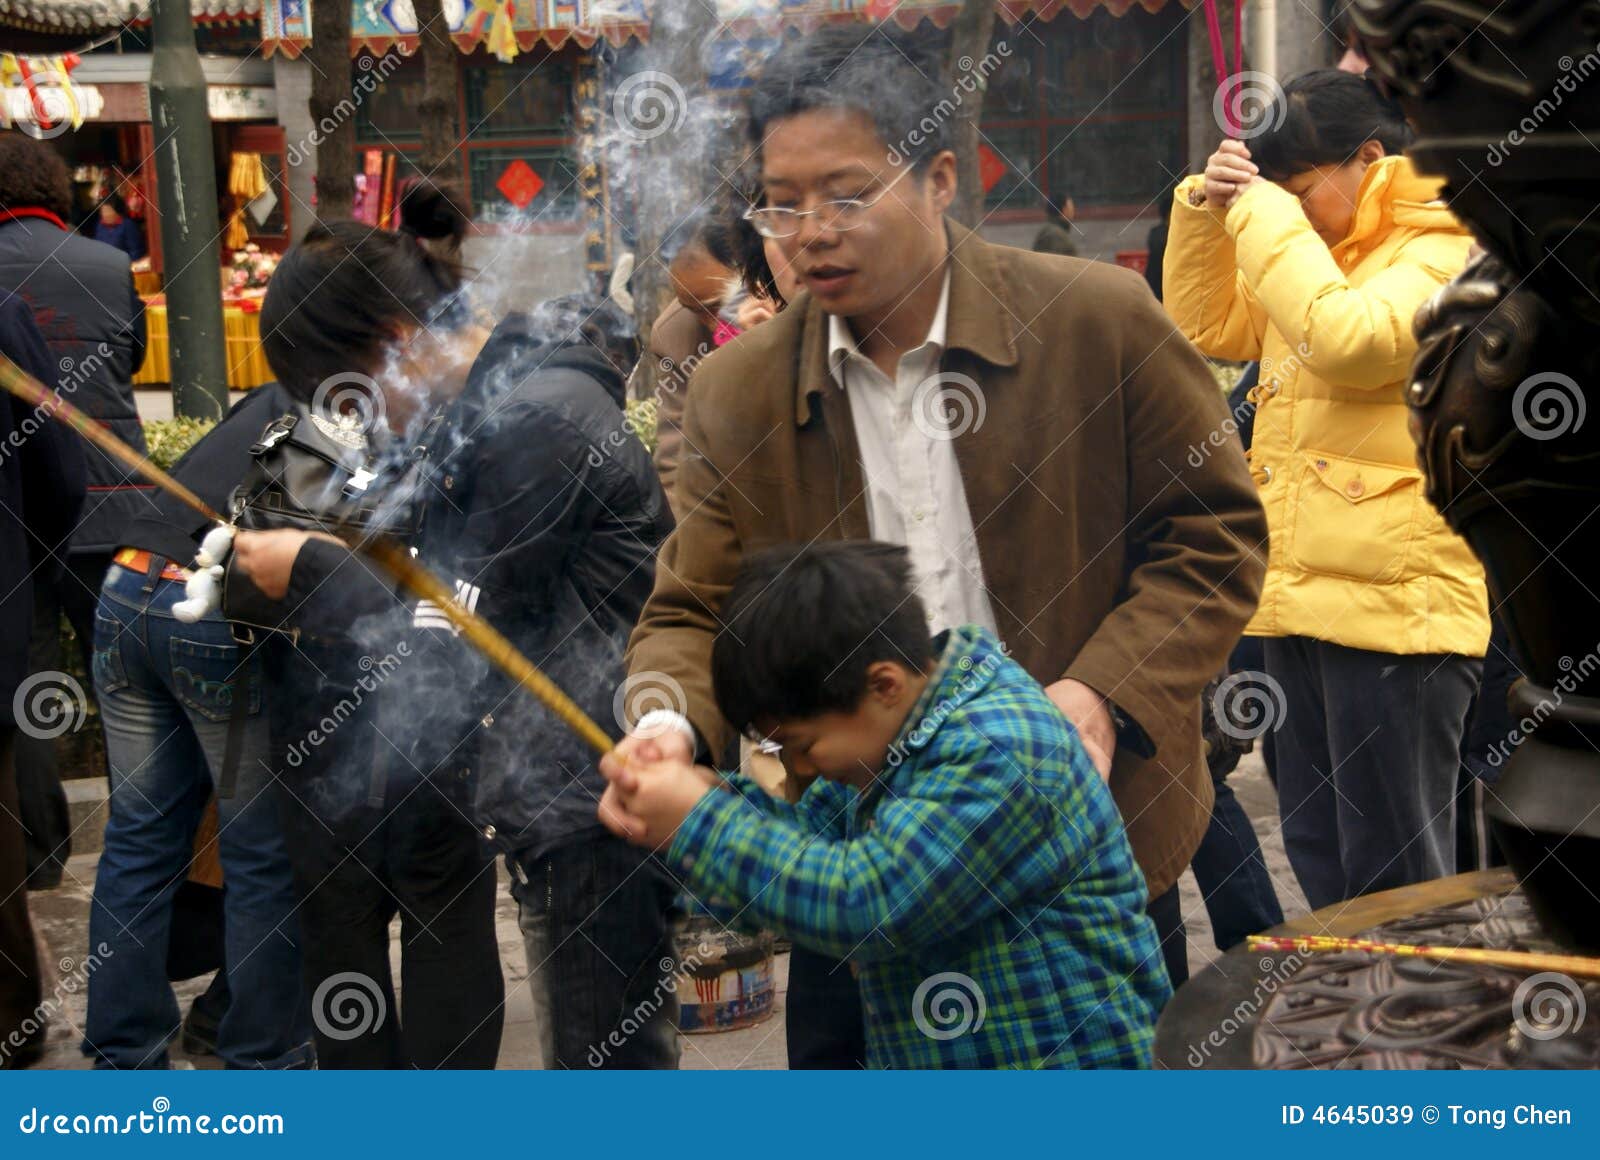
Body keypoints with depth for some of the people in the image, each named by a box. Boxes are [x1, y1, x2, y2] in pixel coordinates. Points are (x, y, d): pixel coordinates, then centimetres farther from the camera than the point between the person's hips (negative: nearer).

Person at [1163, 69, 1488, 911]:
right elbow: (1209, 328, 19)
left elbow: (1350, 340, -27)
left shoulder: (1445, 252, -10)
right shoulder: (1317, 250, 16)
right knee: (1319, 853, 18)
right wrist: (1207, 210, 6)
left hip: (1395, 604, -9)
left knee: (1392, 871, -1)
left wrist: (1269, 219, -18)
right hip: (1301, 594, 9)